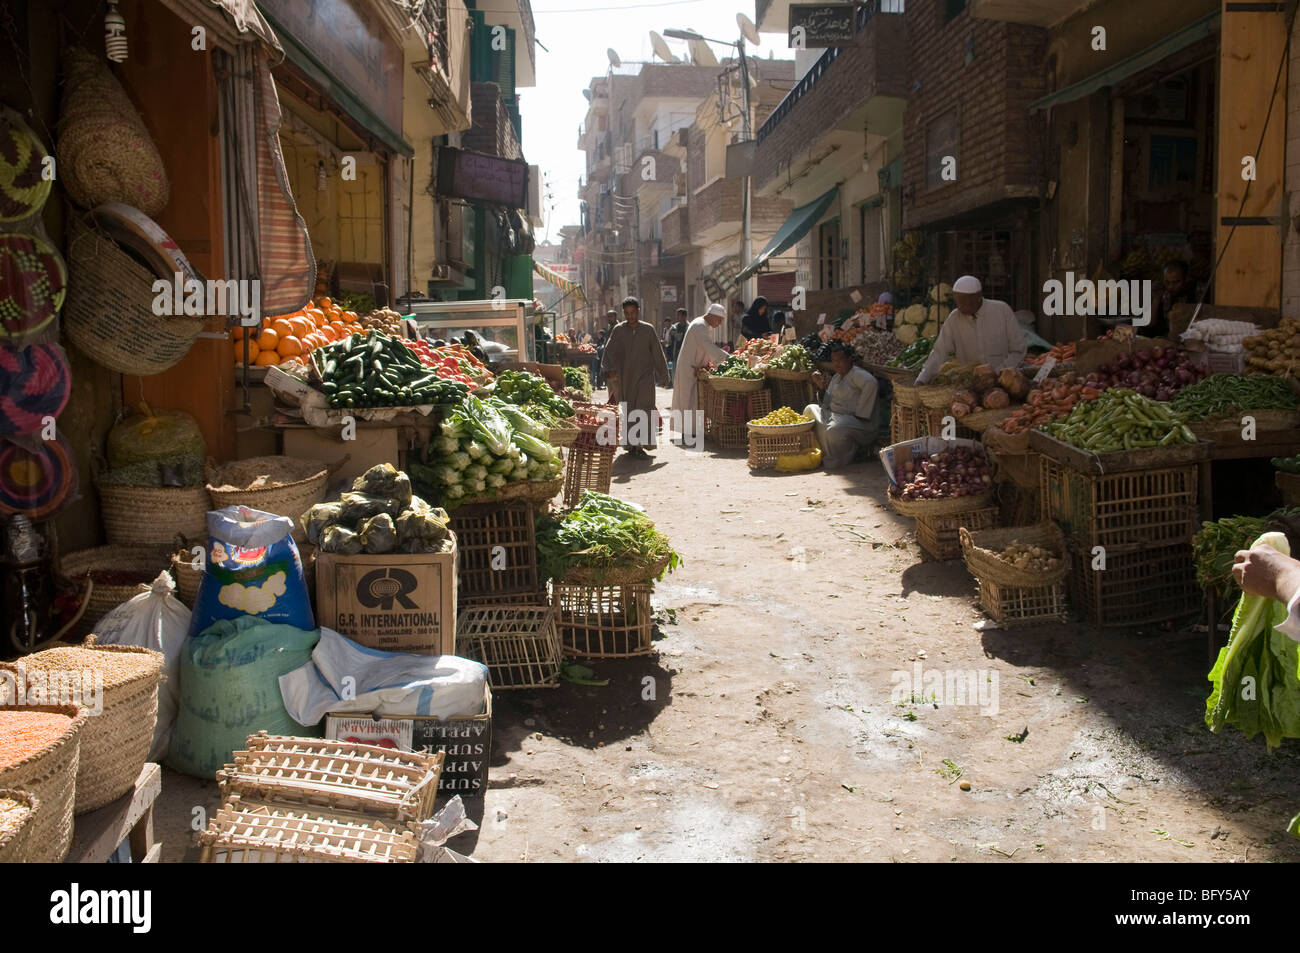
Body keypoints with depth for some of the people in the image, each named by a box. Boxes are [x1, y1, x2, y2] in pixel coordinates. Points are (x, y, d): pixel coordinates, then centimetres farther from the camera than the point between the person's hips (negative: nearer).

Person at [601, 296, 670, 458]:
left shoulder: (648, 329, 2)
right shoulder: (618, 331, 3)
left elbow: (657, 354, 5)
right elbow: (609, 351, -4)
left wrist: (663, 376, 5)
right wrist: (610, 369, -20)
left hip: (644, 376, -1)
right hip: (624, 377, 1)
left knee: (643, 410, -12)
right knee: (627, 412, 6)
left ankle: (640, 445, -12)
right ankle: (631, 444, 16)